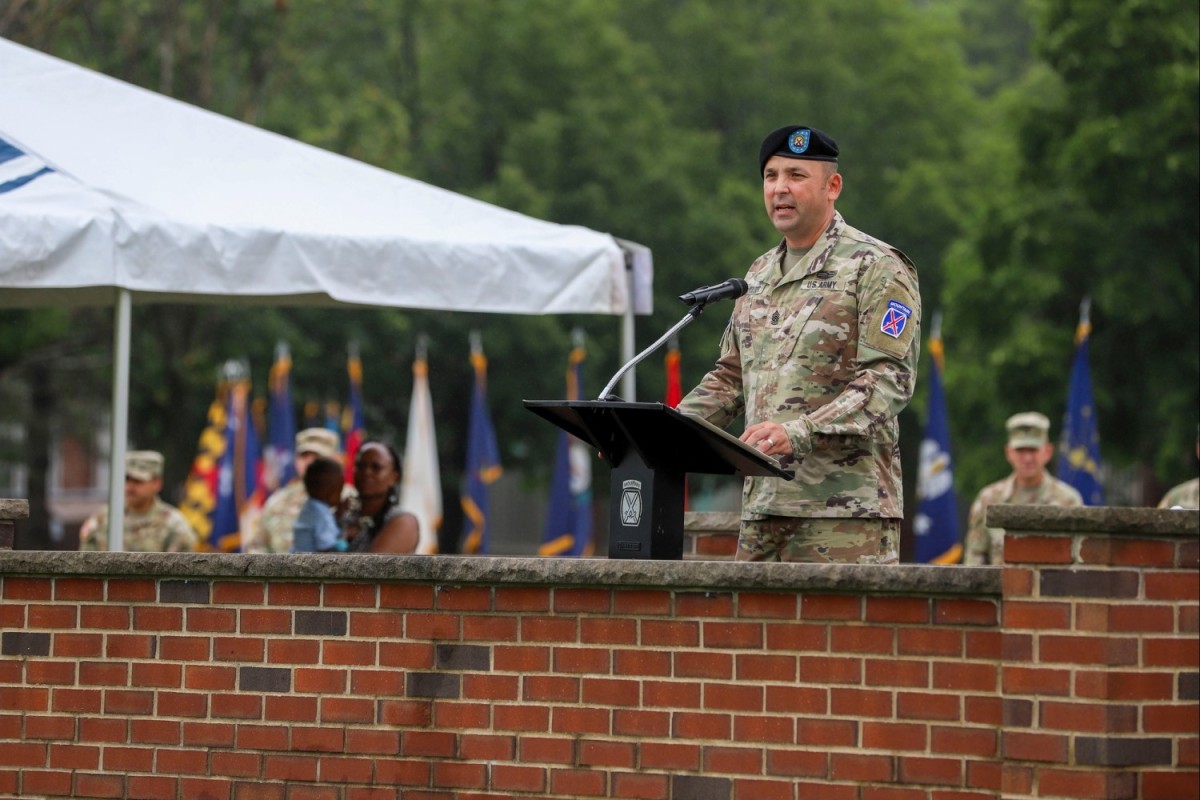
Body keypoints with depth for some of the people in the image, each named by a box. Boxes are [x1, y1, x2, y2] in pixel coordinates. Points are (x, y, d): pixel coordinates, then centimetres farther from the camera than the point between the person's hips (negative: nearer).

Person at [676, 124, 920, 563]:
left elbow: (889, 380, -13)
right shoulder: (759, 275, 22)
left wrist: (799, 432, -26)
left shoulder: (876, 268, -3)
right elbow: (730, 378, 27)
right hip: (762, 507, 7)